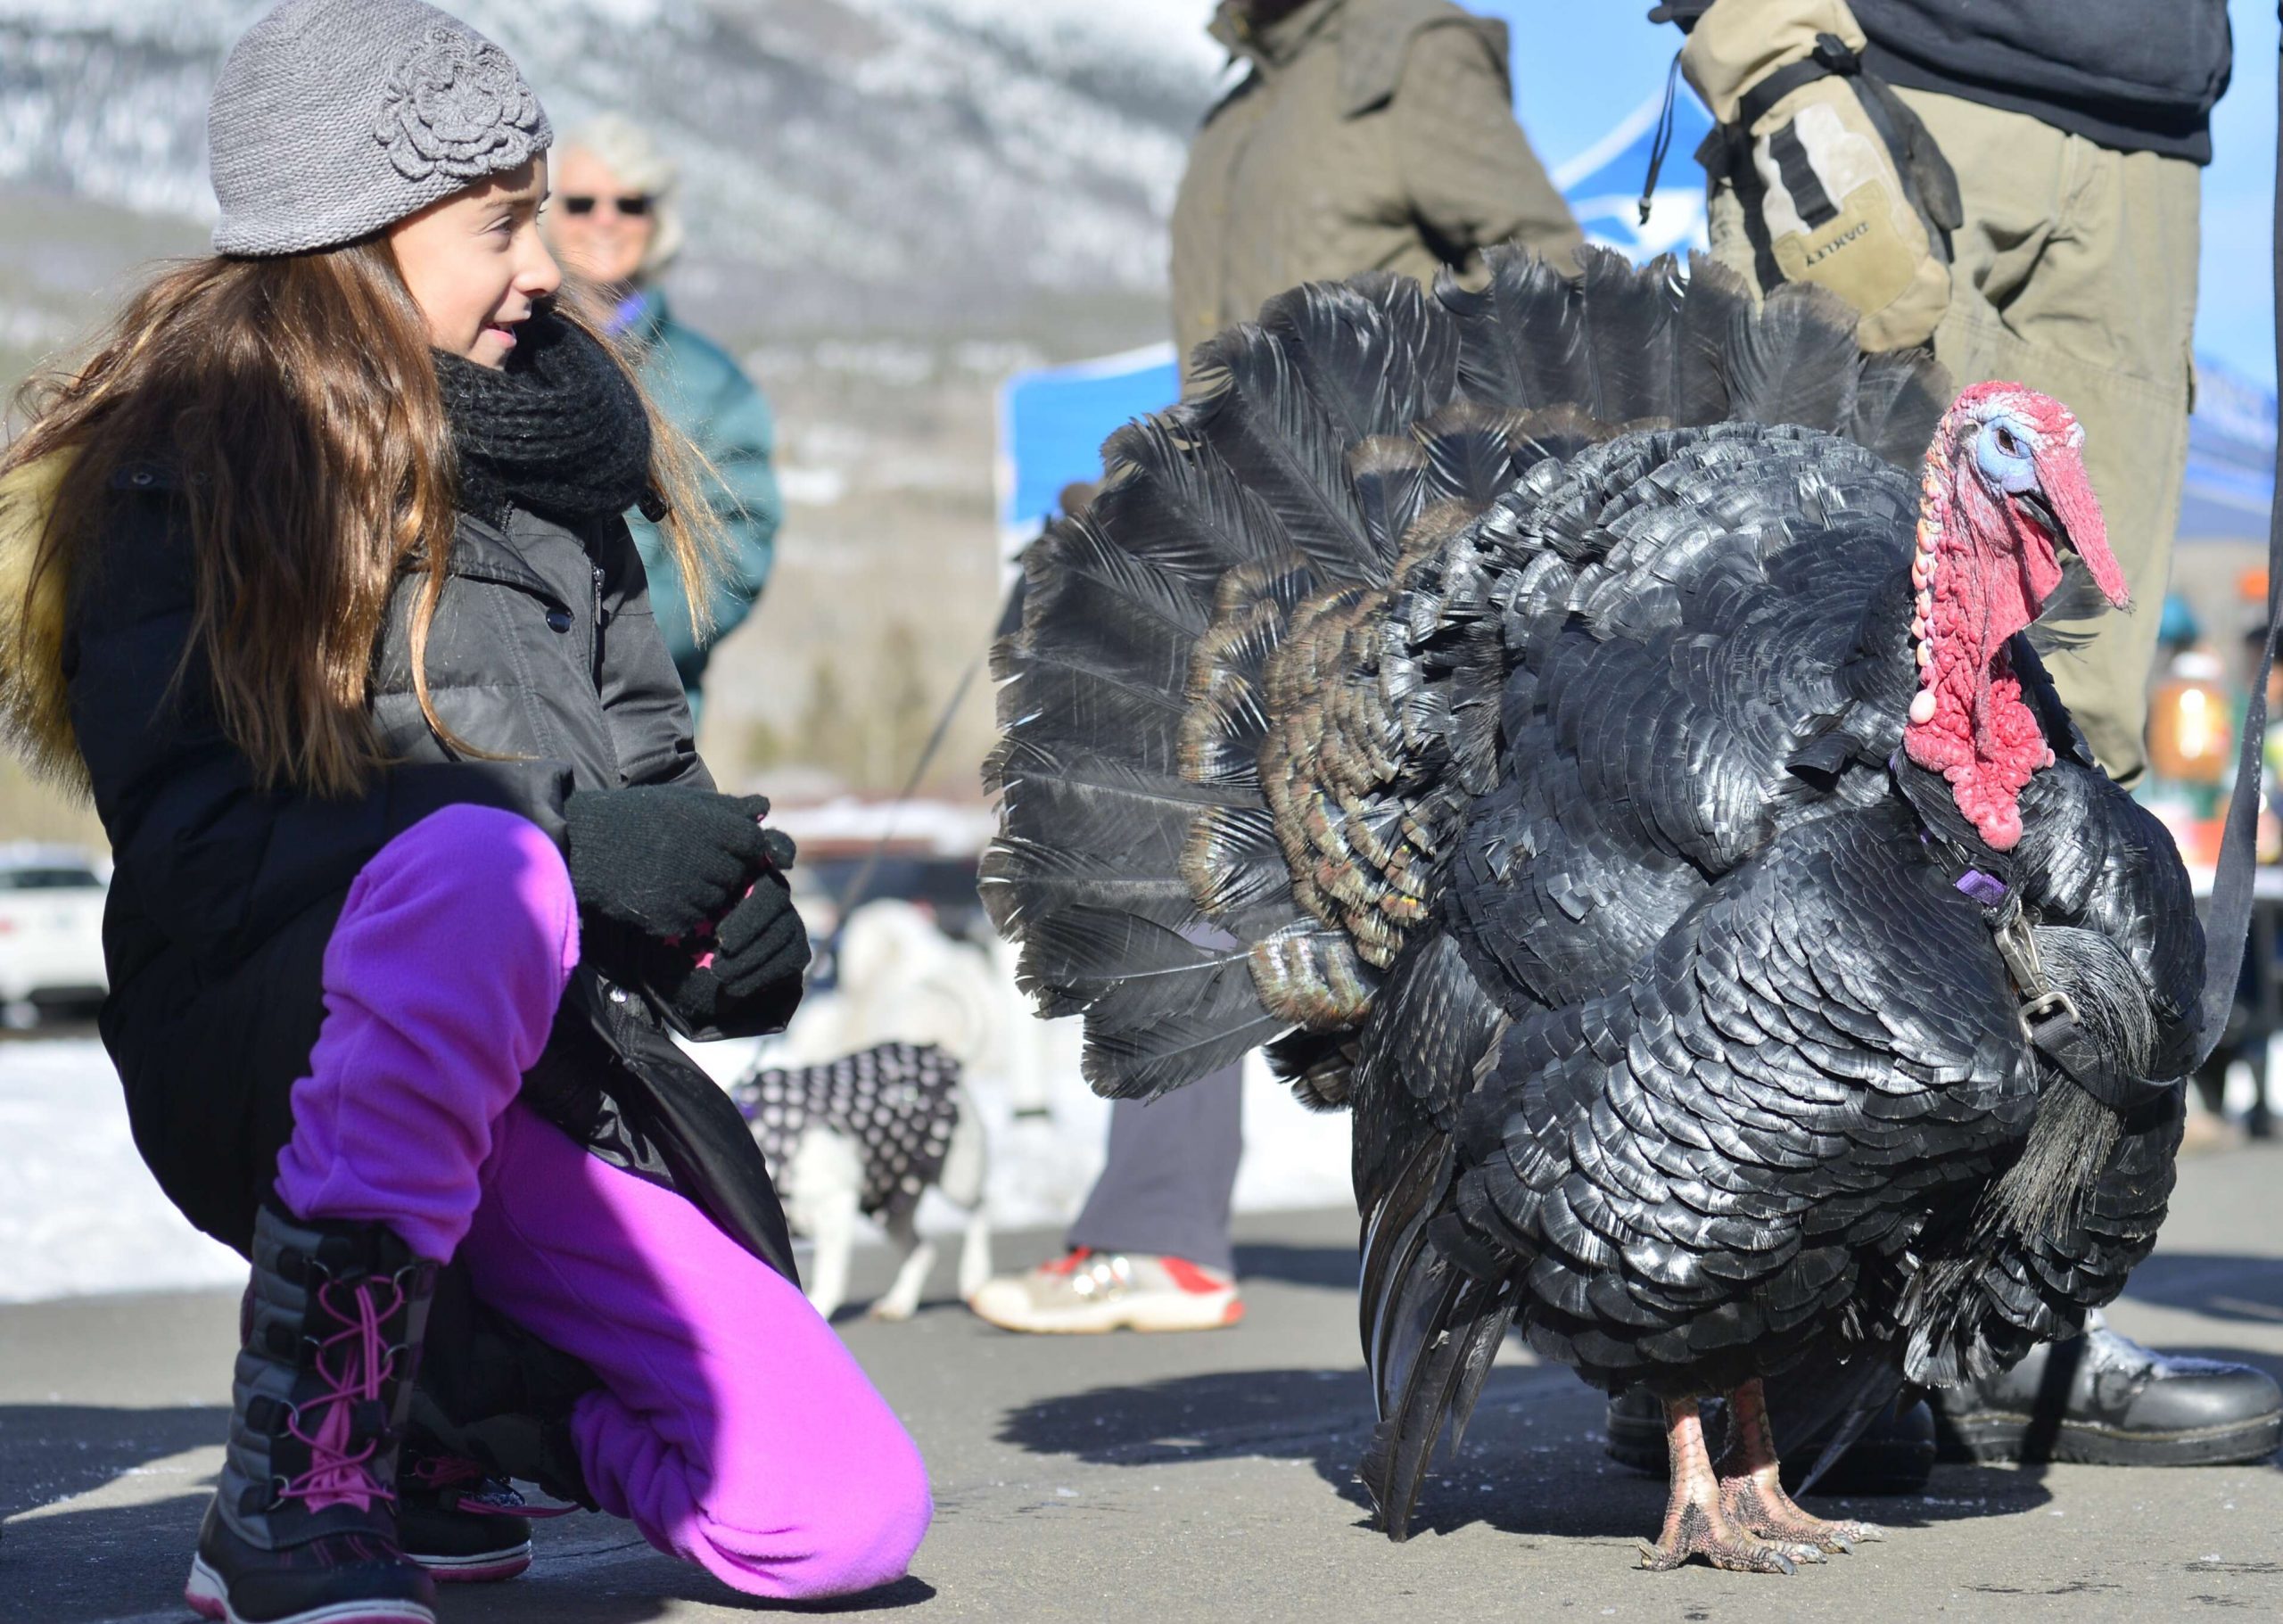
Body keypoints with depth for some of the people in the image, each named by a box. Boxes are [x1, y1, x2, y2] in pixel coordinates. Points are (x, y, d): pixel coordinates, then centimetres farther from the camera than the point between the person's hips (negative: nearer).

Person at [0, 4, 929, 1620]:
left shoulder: (539, 433, 15)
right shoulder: (193, 455, -4)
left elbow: (642, 744, 21)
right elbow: (189, 831, -14)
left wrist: (727, 901, -3)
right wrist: (556, 832, -22)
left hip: (551, 1072, 6)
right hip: (271, 1049, -6)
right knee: (473, 859, -41)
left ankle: (447, 1400, 16)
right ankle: (295, 1488, -31)